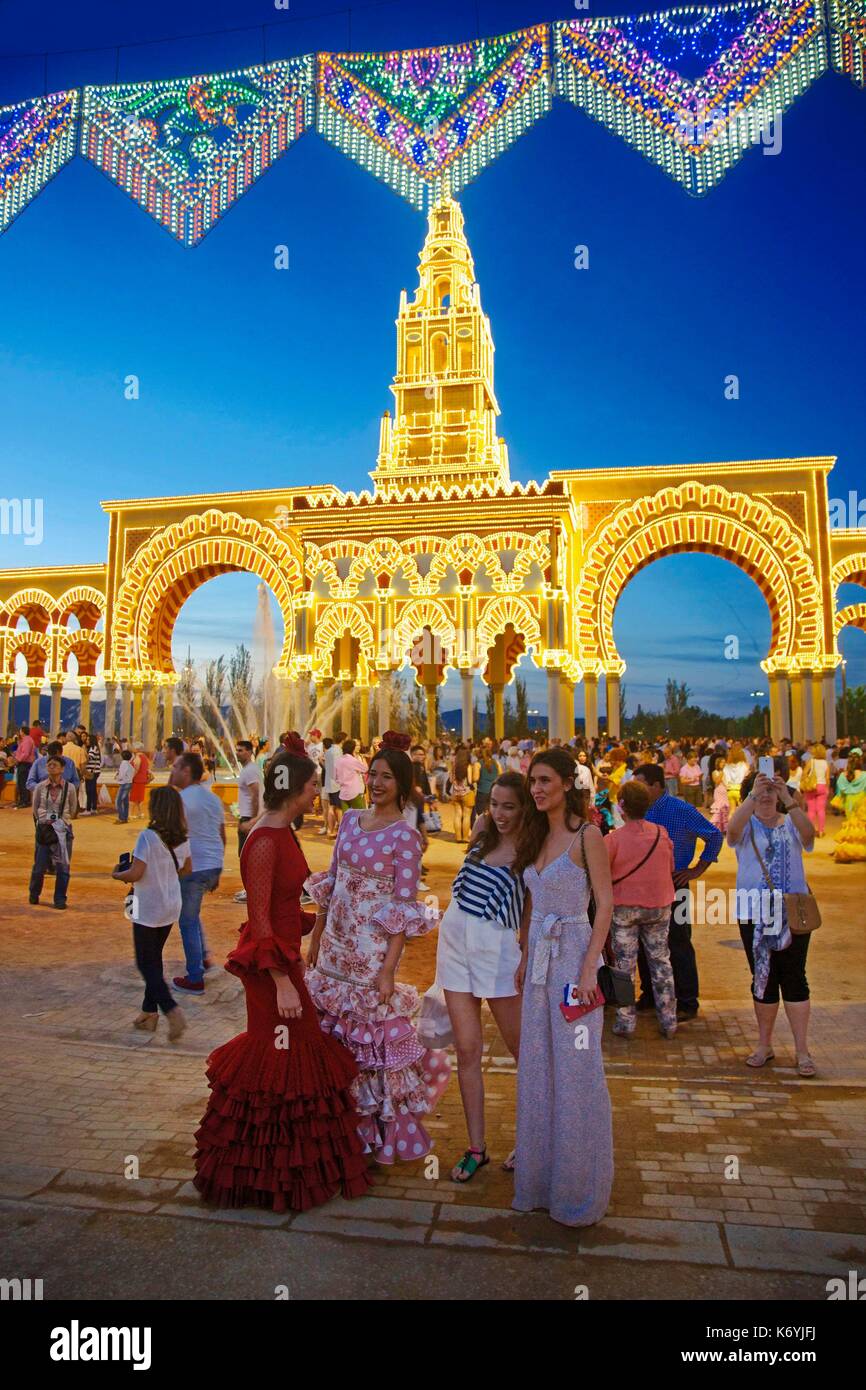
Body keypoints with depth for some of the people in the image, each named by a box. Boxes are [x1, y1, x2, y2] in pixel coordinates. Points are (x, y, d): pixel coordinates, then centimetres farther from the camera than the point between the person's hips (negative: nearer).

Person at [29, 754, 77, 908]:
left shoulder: (69, 788, -4)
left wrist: (61, 820, 5)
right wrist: (45, 820, 6)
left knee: (62, 867, 0)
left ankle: (60, 899, 13)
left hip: (63, 829, -1)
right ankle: (34, 895, 30)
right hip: (44, 829, 1)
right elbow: (35, 809, 10)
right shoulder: (40, 787, -1)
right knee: (40, 865, 5)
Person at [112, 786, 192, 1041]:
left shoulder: (148, 836, -21)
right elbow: (186, 870, 11)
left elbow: (135, 874, -21)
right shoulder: (182, 838, 0)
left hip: (148, 910, -7)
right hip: (171, 907, 7)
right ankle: (149, 1012, 27)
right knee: (154, 958, 19)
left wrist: (117, 874, -2)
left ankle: (172, 1010, -9)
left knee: (146, 963, 4)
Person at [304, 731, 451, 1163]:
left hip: (372, 947, -6)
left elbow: (404, 907, -14)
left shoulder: (405, 836, -13)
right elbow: (330, 881, 12)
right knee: (335, 1029, 16)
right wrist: (315, 938, 12)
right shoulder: (351, 819, 5)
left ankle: (380, 1130, 26)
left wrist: (388, 968, -17)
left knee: (370, 1028, 4)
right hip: (335, 943, 6)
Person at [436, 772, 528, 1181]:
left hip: (497, 945, -5)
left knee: (523, 1049, 9)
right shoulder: (483, 829, 4)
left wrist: (528, 958, -19)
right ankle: (476, 1147, 22)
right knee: (467, 1049, 9)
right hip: (456, 939, 5)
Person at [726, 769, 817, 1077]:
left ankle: (802, 1050, 11)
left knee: (794, 977, 1)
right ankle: (764, 1044, 23)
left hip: (793, 912, 0)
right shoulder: (746, 825, 1)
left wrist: (788, 799, -30)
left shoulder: (791, 823, 4)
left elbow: (809, 834, -20)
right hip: (754, 913, 0)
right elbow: (732, 830, -24)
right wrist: (752, 796, -34)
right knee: (763, 978, 9)